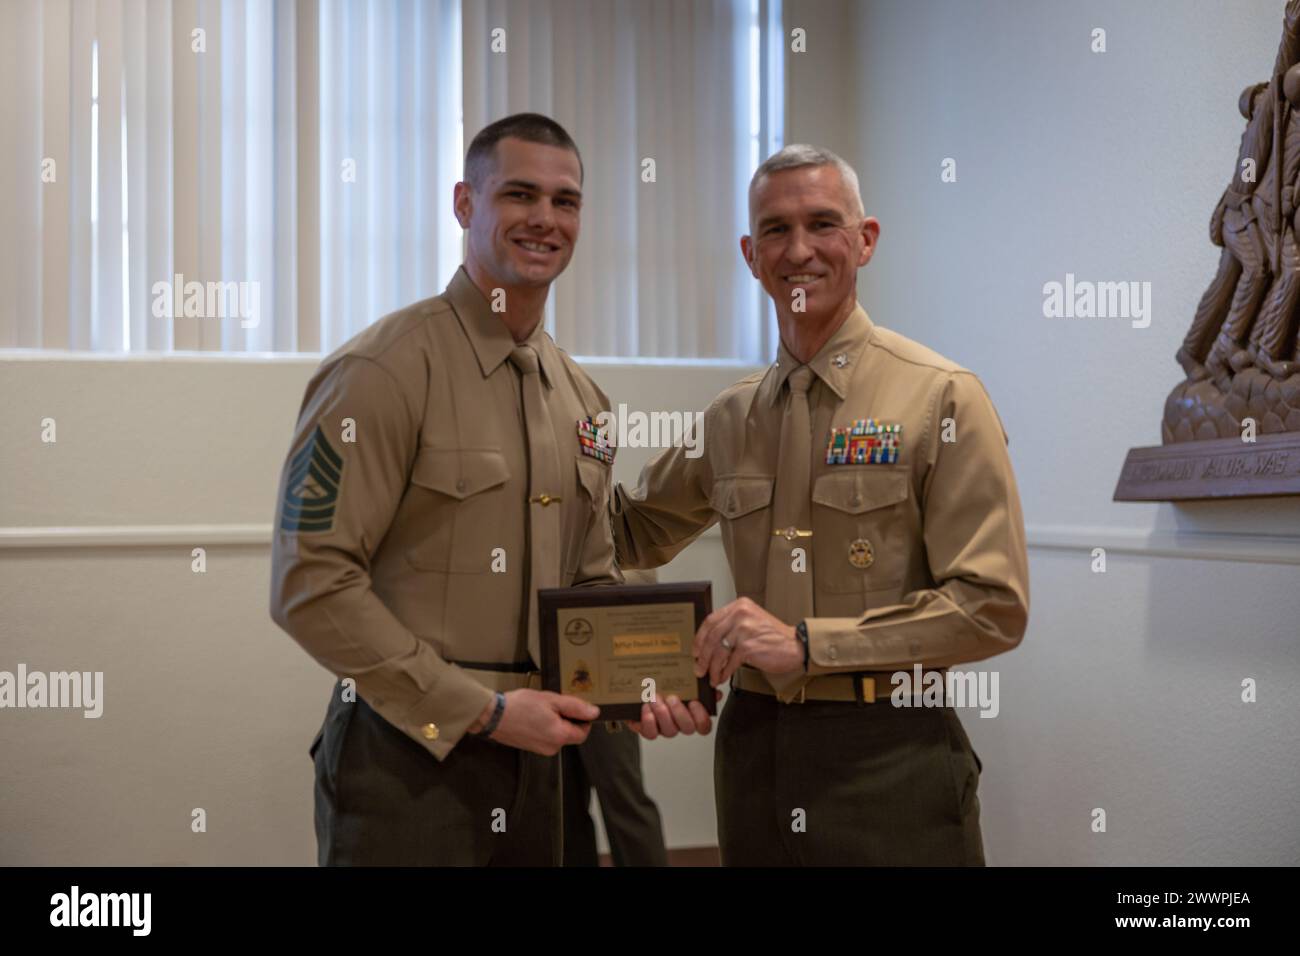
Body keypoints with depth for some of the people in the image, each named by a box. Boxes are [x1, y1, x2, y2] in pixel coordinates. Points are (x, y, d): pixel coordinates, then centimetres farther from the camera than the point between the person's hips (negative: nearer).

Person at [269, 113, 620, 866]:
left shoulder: (581, 397, 10)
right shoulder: (385, 370, -12)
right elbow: (311, 584, -17)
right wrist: (484, 711, -16)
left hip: (533, 755, 7)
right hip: (407, 757, -6)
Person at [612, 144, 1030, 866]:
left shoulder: (943, 398, -7)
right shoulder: (729, 416, 8)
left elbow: (993, 607, -12)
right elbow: (631, 534, 22)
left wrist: (807, 641, -17)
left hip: (890, 759, -4)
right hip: (754, 747, 5)